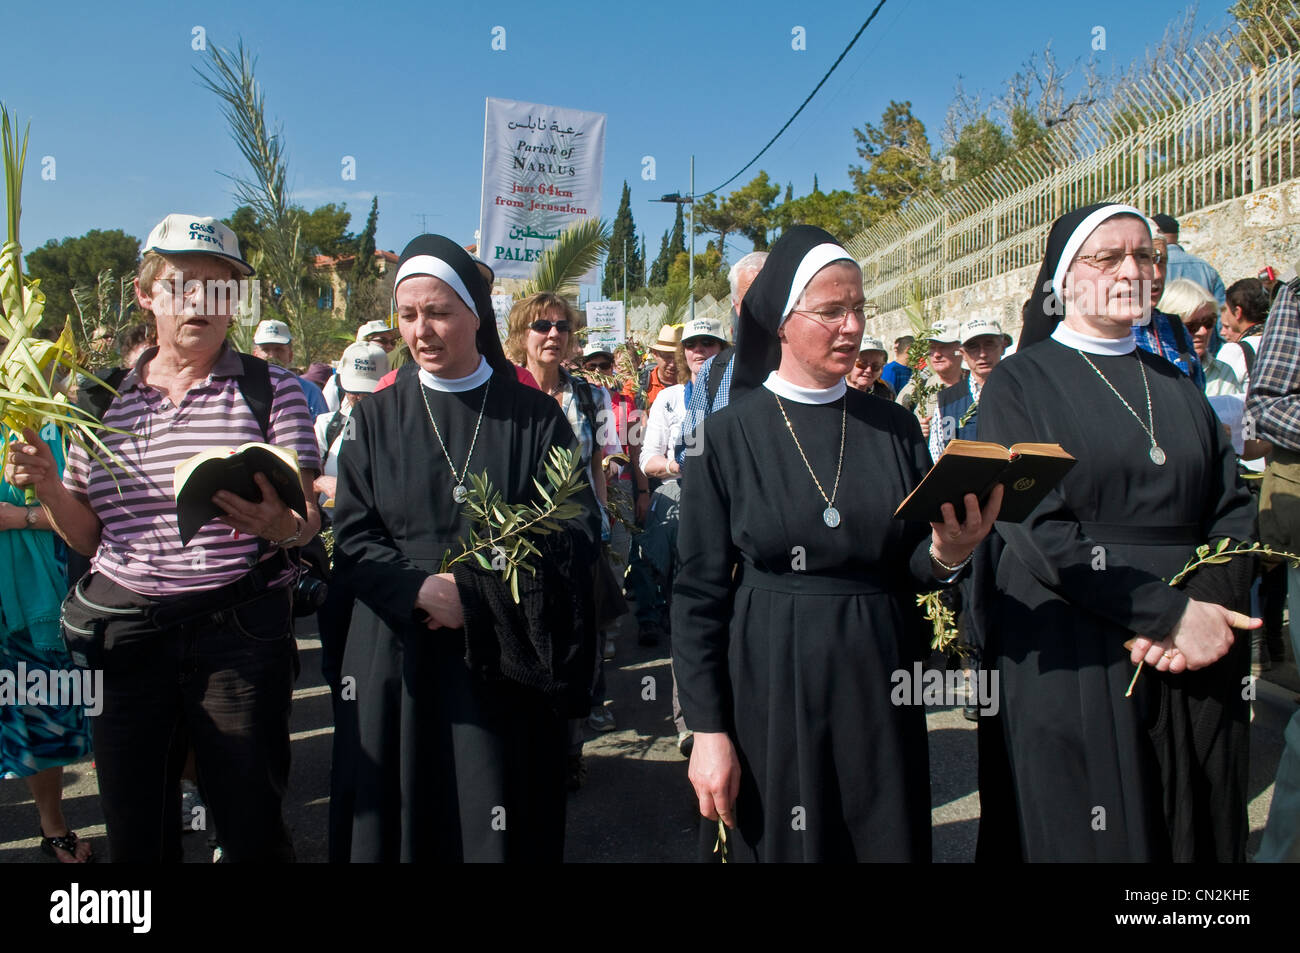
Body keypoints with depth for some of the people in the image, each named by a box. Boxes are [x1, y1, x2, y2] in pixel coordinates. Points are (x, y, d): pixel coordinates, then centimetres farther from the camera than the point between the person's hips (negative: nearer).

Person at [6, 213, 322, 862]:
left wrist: (277, 523, -27)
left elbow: (308, 519, -5)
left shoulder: (272, 391, -1)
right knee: (134, 835, 14)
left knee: (252, 827, 3)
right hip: (123, 632, 3)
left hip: (240, 631, -3)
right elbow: (88, 535, 14)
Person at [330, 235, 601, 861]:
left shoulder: (535, 416, 1)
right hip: (399, 658, 1)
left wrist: (473, 586, -14)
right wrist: (425, 591, -16)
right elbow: (352, 540, 1)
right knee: (399, 818, 8)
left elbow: (579, 529, -5)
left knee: (501, 826, 5)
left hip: (503, 662, -1)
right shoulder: (377, 418, 6)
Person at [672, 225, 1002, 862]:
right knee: (778, 844, 11)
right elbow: (699, 592, -6)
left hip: (880, 685, 3)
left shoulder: (894, 427, 2)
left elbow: (911, 570, 6)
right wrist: (707, 729, -9)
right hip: (768, 689, -3)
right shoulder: (731, 434, -6)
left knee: (888, 842, 14)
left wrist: (945, 556, -17)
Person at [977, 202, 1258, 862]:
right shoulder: (1020, 381, -2)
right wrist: (1168, 611, -17)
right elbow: (1033, 523, -13)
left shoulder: (1177, 385, 15)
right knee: (1083, 838, 4)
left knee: (1194, 836, 12)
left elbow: (1233, 509, 7)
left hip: (1193, 672, 5)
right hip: (1070, 666, -5)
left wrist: (1206, 602, -13)